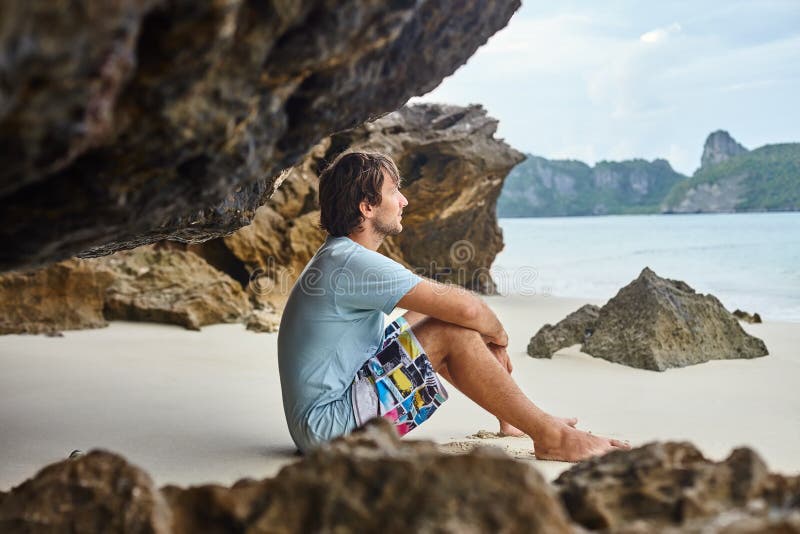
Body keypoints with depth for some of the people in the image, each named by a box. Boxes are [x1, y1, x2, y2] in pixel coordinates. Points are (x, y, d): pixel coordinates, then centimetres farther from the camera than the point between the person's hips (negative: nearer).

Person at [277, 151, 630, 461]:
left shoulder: (337, 257, 12)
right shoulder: (350, 261, -20)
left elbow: (440, 303, 20)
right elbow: (464, 307, -24)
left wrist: (488, 336, 8)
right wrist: (497, 334, -3)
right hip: (328, 424, -10)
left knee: (428, 318, 15)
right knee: (454, 332, -17)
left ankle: (511, 420, 22)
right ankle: (551, 437, -7)